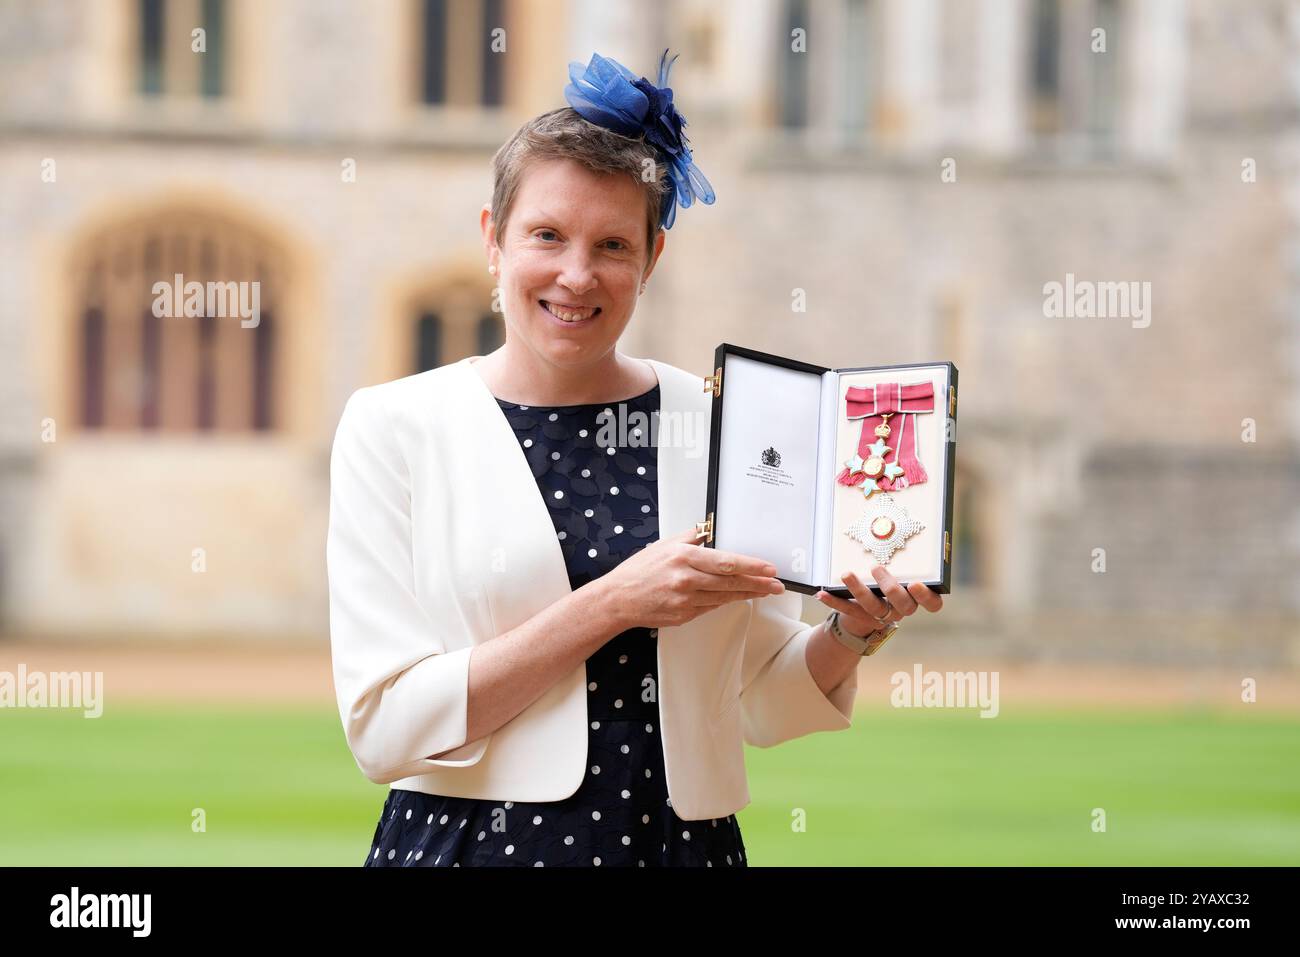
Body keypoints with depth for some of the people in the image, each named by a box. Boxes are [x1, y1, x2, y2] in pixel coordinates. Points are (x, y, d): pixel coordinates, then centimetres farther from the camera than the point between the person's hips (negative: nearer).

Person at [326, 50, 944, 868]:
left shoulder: (716, 424, 2)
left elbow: (761, 702, 7)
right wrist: (612, 604, -19)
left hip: (683, 841, 2)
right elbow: (385, 726, -13)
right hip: (470, 839, -2)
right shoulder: (395, 426, -5)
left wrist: (849, 637, -12)